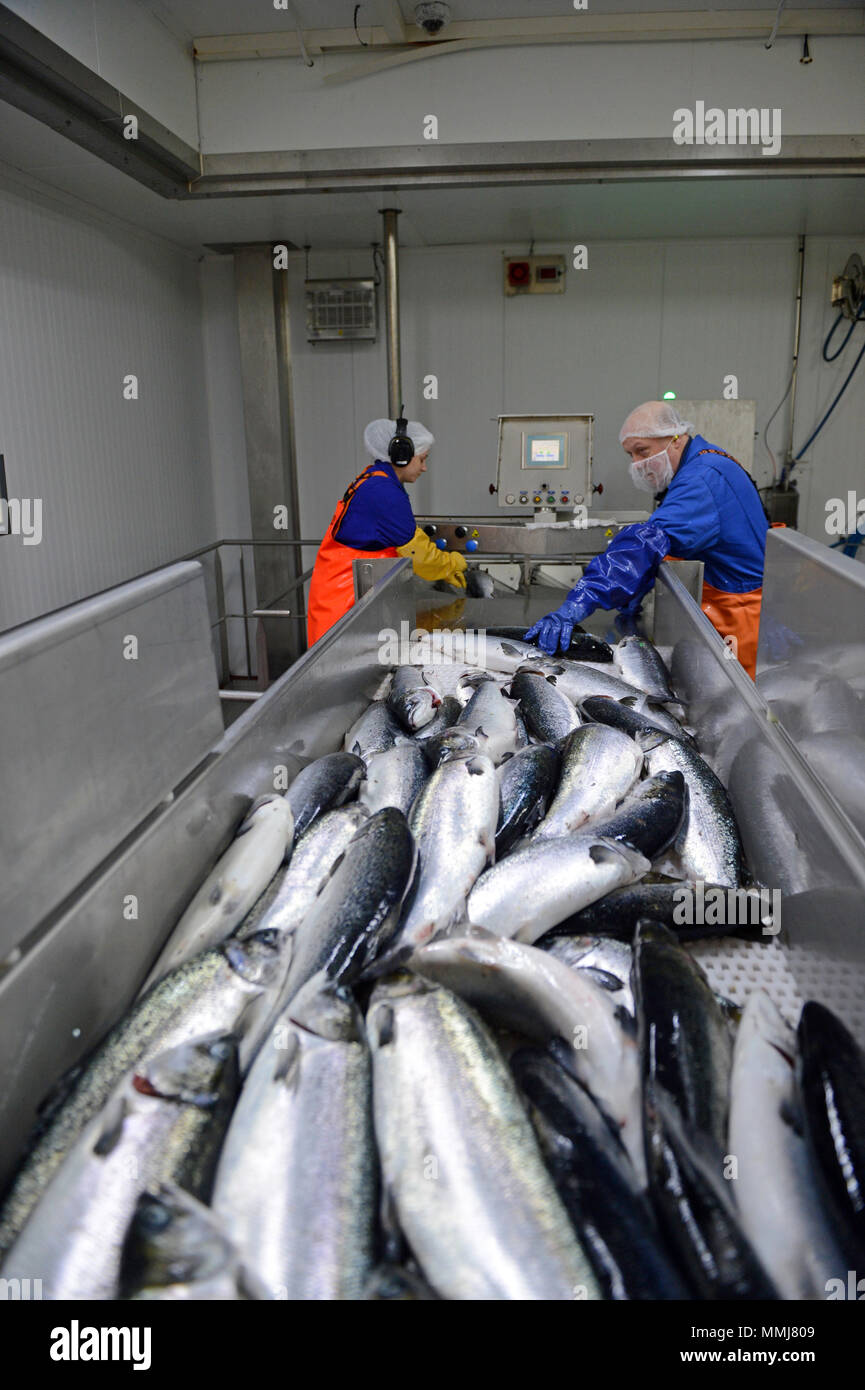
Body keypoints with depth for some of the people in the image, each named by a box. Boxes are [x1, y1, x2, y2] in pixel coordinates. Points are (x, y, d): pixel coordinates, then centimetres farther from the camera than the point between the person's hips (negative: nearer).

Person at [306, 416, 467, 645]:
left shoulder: (372, 481, 15)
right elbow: (416, 553, -12)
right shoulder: (384, 493, -17)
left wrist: (444, 570, 22)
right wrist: (454, 562, 6)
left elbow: (406, 540, 24)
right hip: (343, 597, -10)